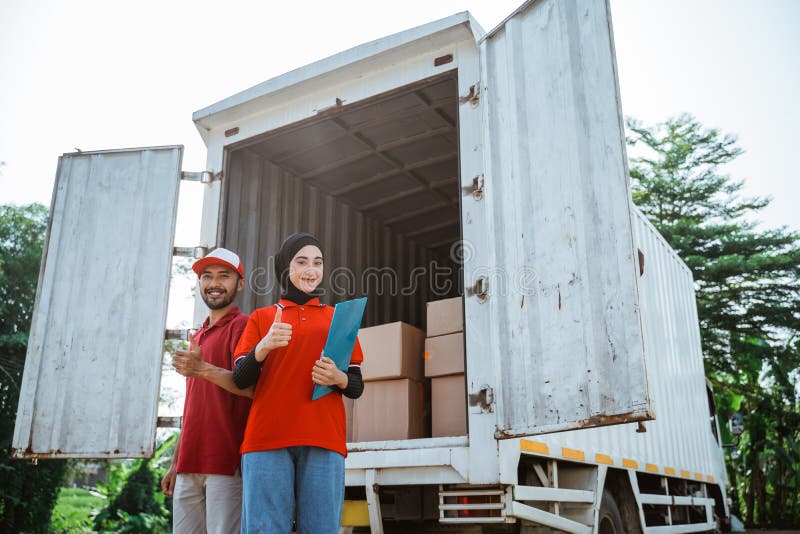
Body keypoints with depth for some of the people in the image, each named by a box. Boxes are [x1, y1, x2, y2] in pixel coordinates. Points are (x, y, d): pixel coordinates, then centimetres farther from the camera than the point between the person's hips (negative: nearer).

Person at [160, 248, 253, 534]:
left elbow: (252, 387, -17)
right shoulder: (197, 338, 20)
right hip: (189, 465, 7)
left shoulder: (242, 326, -4)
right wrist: (176, 463, 22)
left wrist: (203, 369, -29)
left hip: (227, 462, -7)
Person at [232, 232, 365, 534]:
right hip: (266, 439, 0)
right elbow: (240, 379, 6)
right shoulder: (261, 317, 16)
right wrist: (263, 347, -14)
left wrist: (339, 379, -8)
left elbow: (357, 386, 15)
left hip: (324, 440, 1)